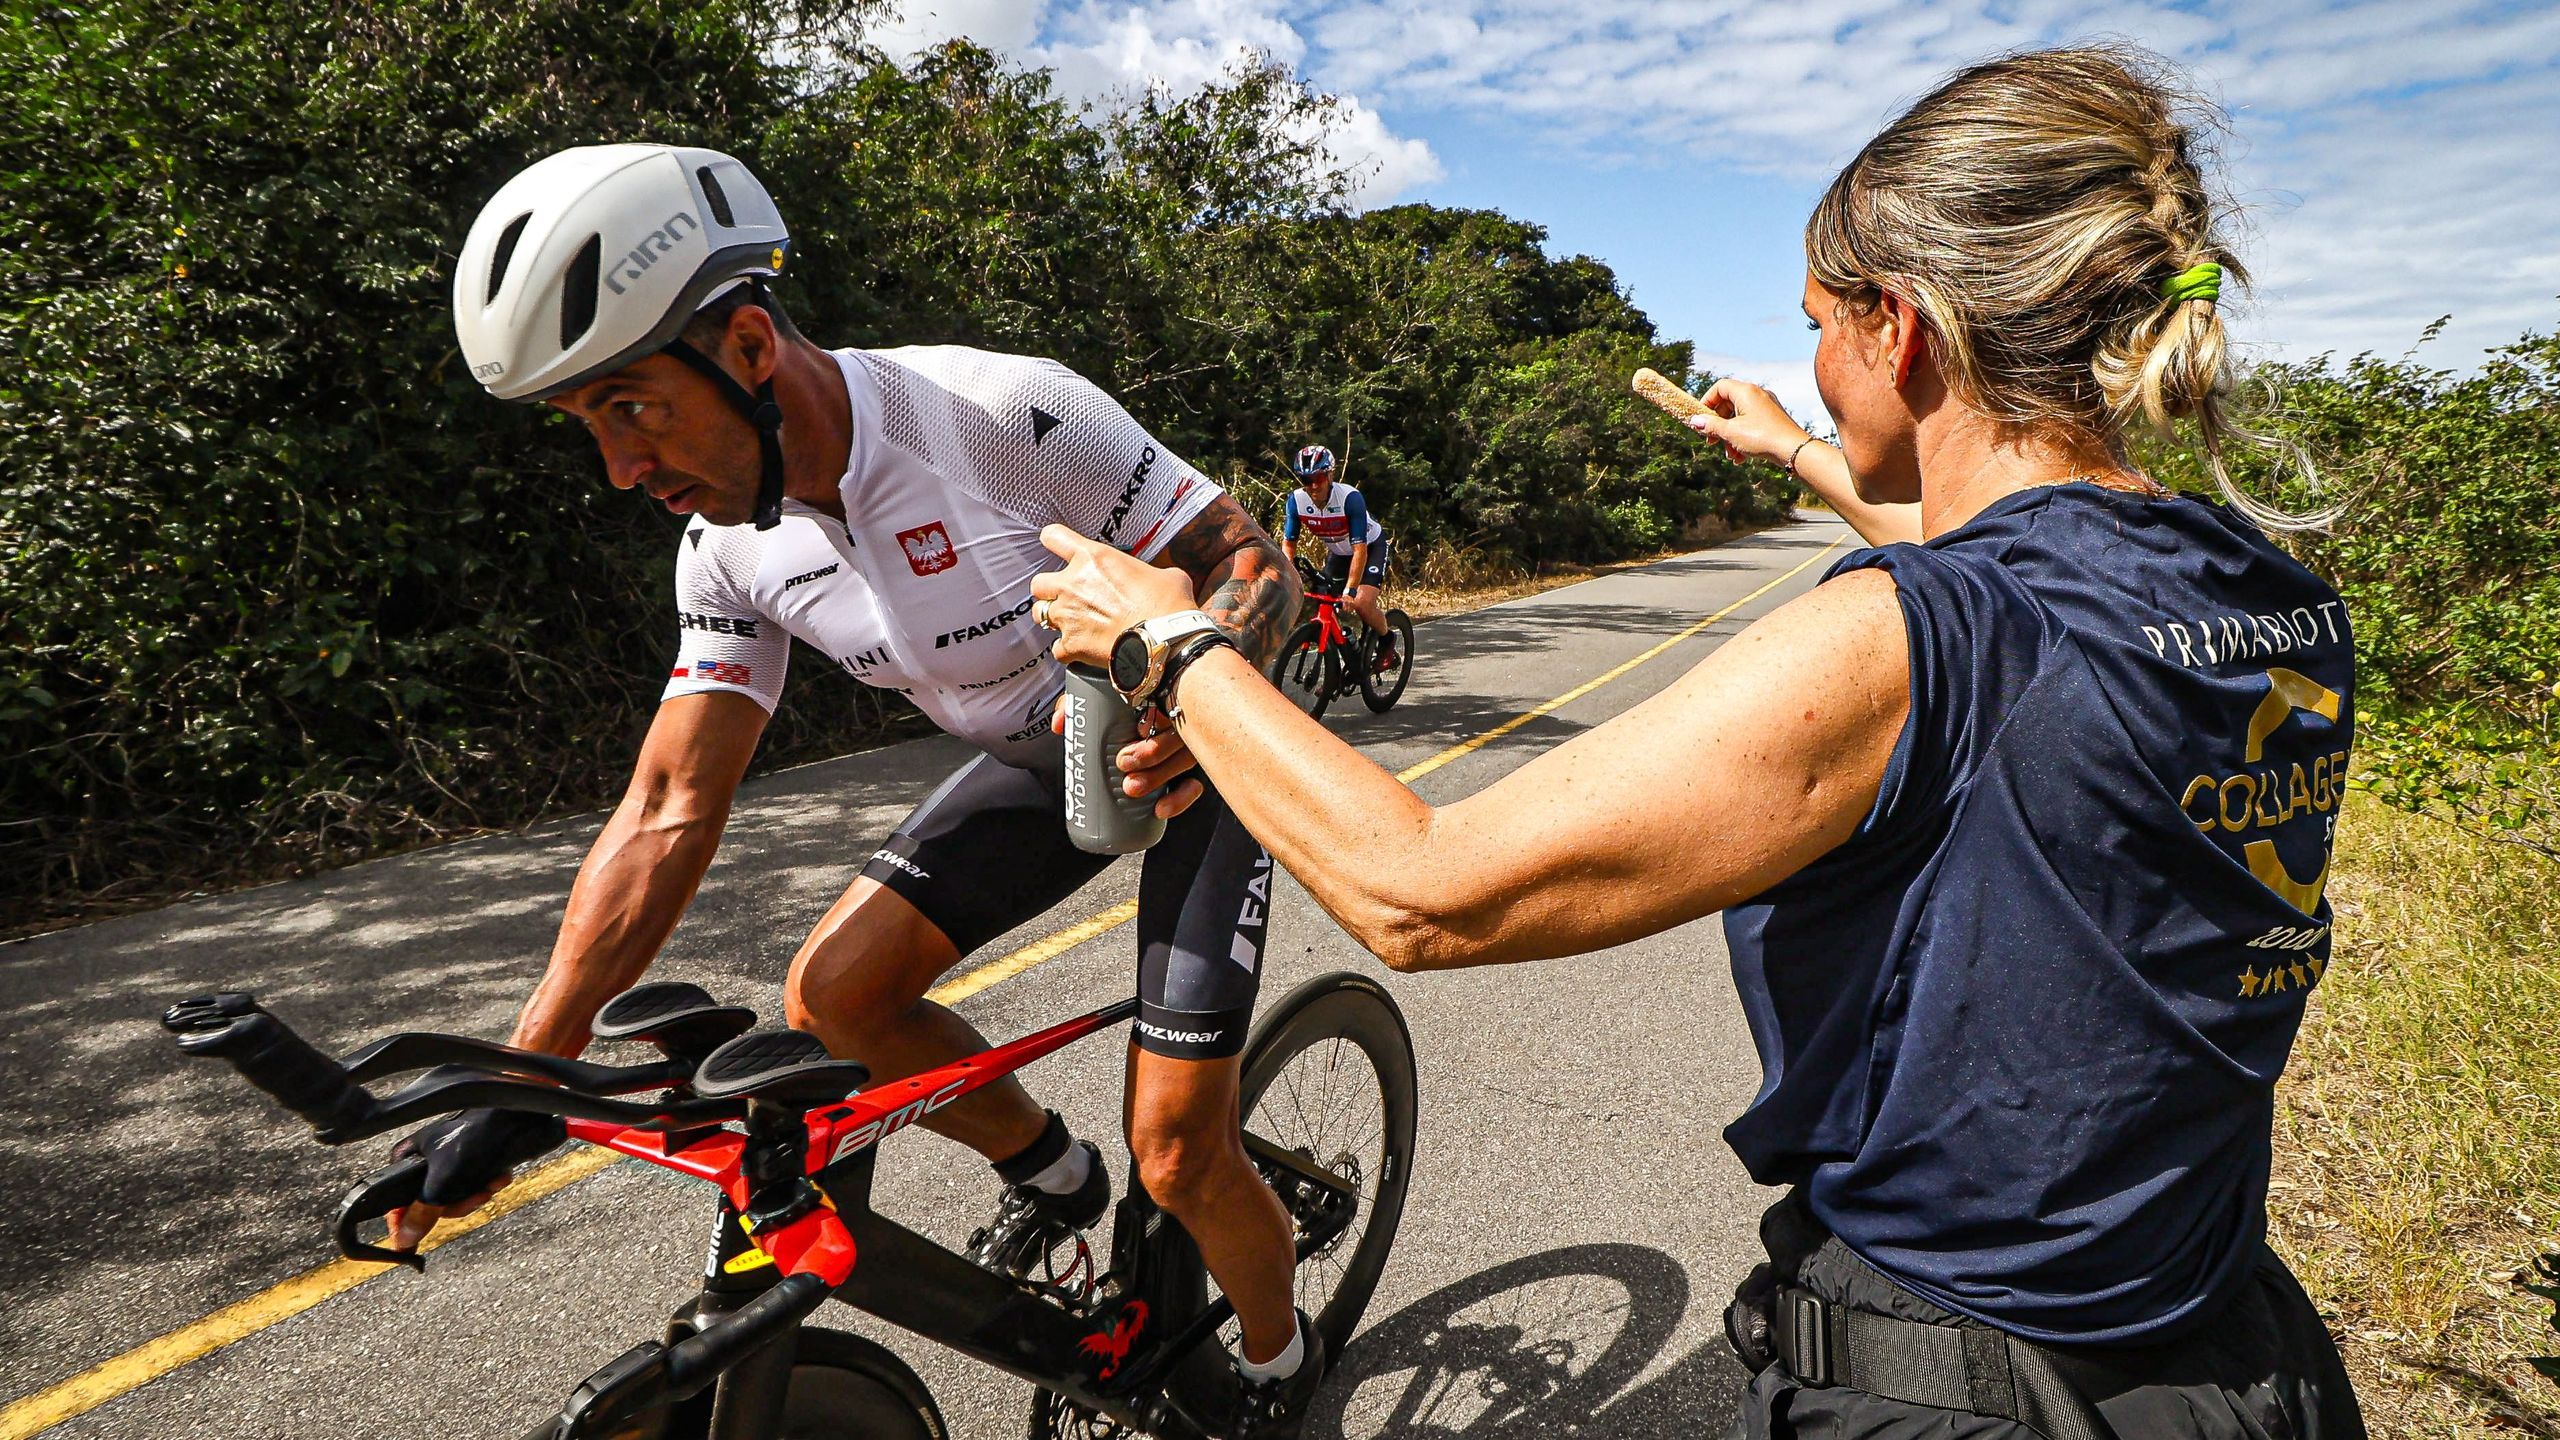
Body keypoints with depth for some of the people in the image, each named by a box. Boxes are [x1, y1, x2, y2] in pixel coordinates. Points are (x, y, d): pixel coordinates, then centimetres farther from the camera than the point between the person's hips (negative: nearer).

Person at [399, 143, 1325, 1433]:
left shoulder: (1007, 416, -31)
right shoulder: (733, 548, -10)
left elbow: (1254, 564, -21)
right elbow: (667, 814, -9)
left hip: (1187, 757, -6)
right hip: (1037, 765, 6)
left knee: (1177, 1156, -8)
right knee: (832, 995, -9)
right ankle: (1050, 1171, 19)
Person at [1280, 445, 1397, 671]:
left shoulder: (1350, 498, -34)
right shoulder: (1296, 501, -21)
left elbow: (1360, 549, -35)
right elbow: (1288, 544, -14)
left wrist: (1350, 590, -43)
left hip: (1372, 547, -5)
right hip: (1337, 552, 5)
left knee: (1362, 603, -23)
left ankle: (1387, 640, 7)